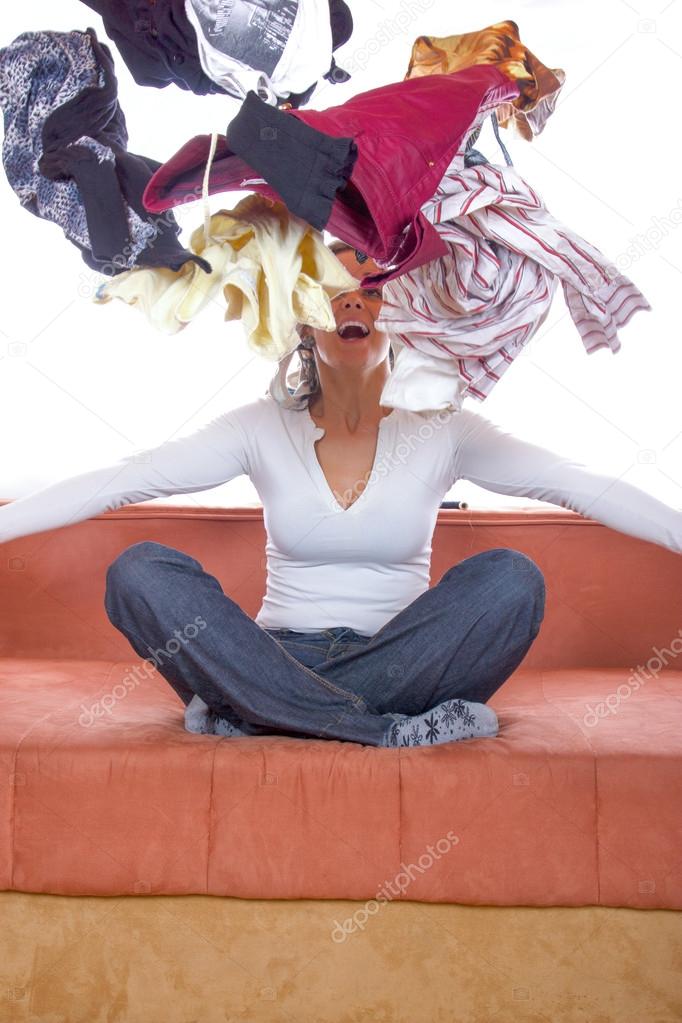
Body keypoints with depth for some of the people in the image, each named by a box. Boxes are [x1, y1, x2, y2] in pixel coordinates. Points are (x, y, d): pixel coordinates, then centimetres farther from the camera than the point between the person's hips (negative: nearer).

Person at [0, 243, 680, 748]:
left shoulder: (440, 430, 2)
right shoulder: (264, 428, 2)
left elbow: (583, 487, -3)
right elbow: (125, 479, -3)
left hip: (398, 663, 0)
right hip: (279, 657, 1)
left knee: (510, 577, -26)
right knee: (140, 572, -22)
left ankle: (252, 717, -25)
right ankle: (395, 732, -28)